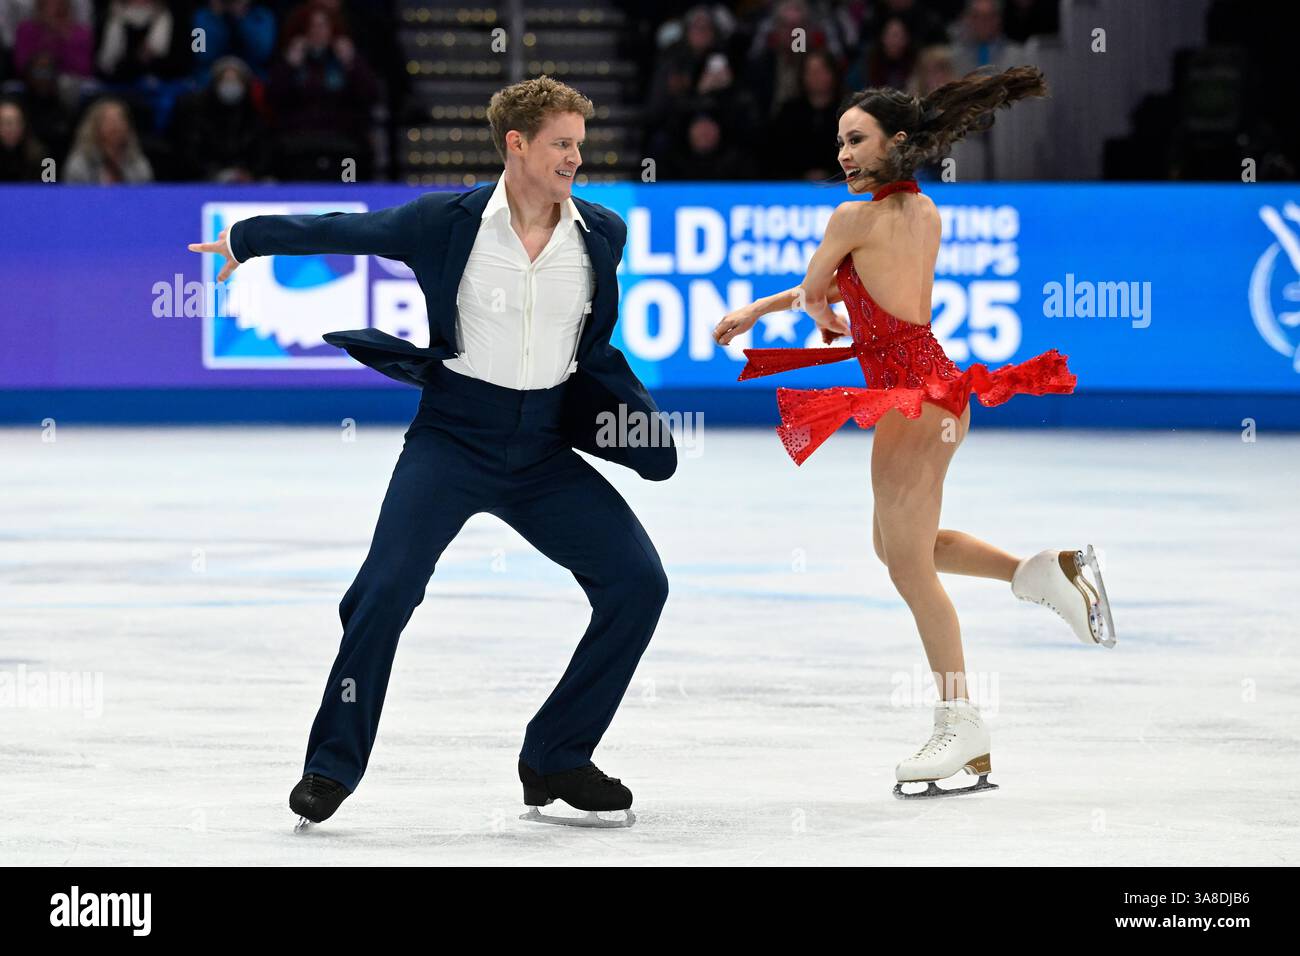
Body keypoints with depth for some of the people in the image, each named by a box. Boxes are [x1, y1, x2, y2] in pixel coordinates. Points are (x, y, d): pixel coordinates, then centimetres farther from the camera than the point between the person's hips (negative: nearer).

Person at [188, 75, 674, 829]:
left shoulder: (603, 234, 1)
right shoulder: (448, 222, -7)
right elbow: (343, 231, 6)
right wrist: (248, 239, 16)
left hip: (545, 450, 3)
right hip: (453, 435, -3)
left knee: (638, 582, -9)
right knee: (387, 589, -19)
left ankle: (556, 761, 4)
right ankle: (334, 763, 0)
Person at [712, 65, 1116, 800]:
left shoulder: (855, 217, -13)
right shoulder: (925, 214, 12)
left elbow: (815, 289, 2)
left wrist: (827, 322, 27)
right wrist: (757, 311, 29)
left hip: (908, 395, -9)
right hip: (935, 383, 9)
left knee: (909, 563, -3)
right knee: (898, 546, 21)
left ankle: (962, 726, 1)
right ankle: (1050, 574, 15)